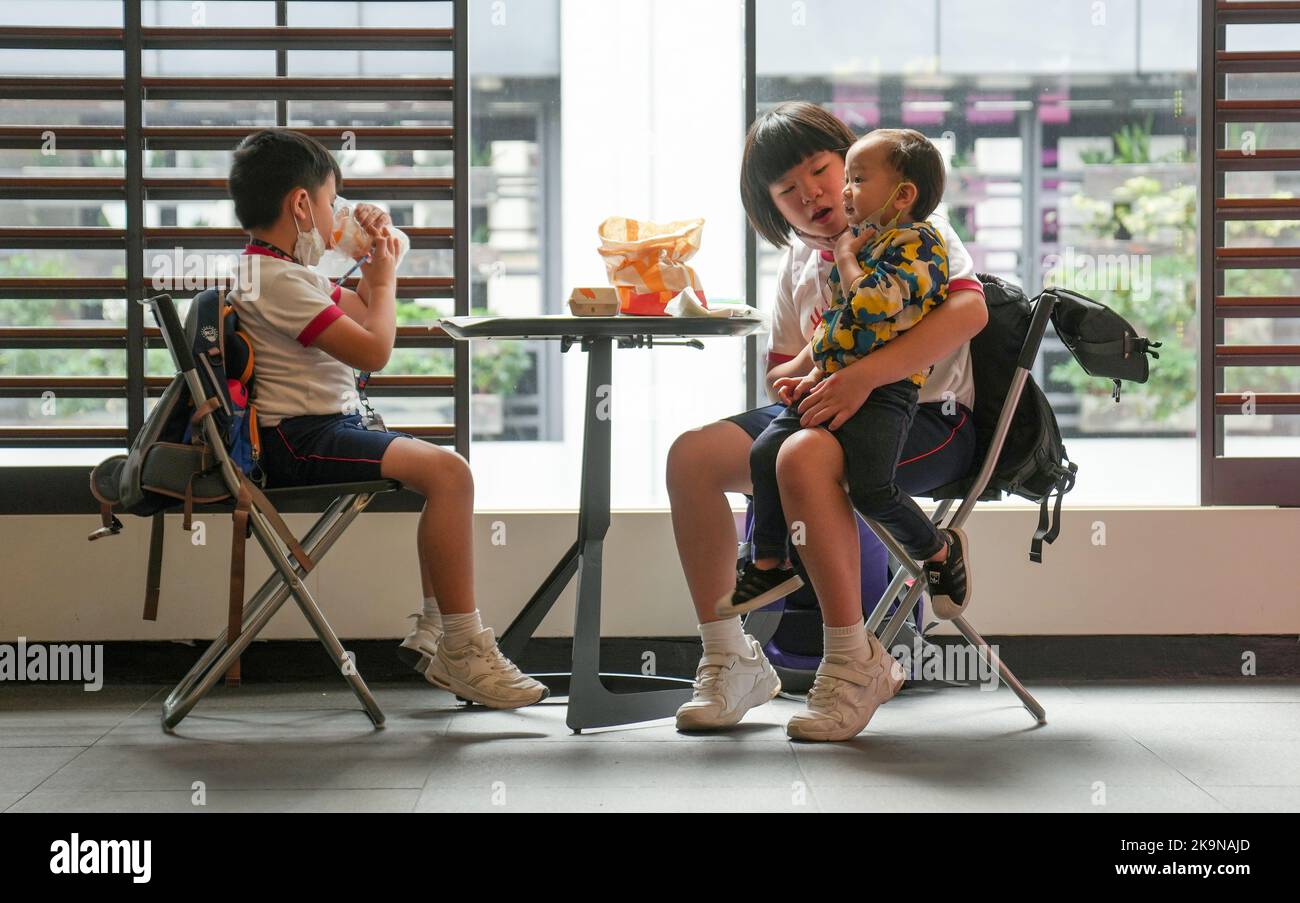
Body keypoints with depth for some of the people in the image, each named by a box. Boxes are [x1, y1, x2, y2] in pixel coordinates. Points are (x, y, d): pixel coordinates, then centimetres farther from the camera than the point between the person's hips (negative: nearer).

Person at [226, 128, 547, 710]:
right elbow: (373, 350, -18)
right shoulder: (275, 279, -15)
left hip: (330, 427, 11)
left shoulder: (285, 271, 18)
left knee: (448, 472, 15)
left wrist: (375, 263, 17)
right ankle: (464, 650, -21)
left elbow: (362, 315, 34)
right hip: (300, 439, -11)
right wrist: (384, 278, -2)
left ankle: (433, 635, 13)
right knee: (448, 472, -24)